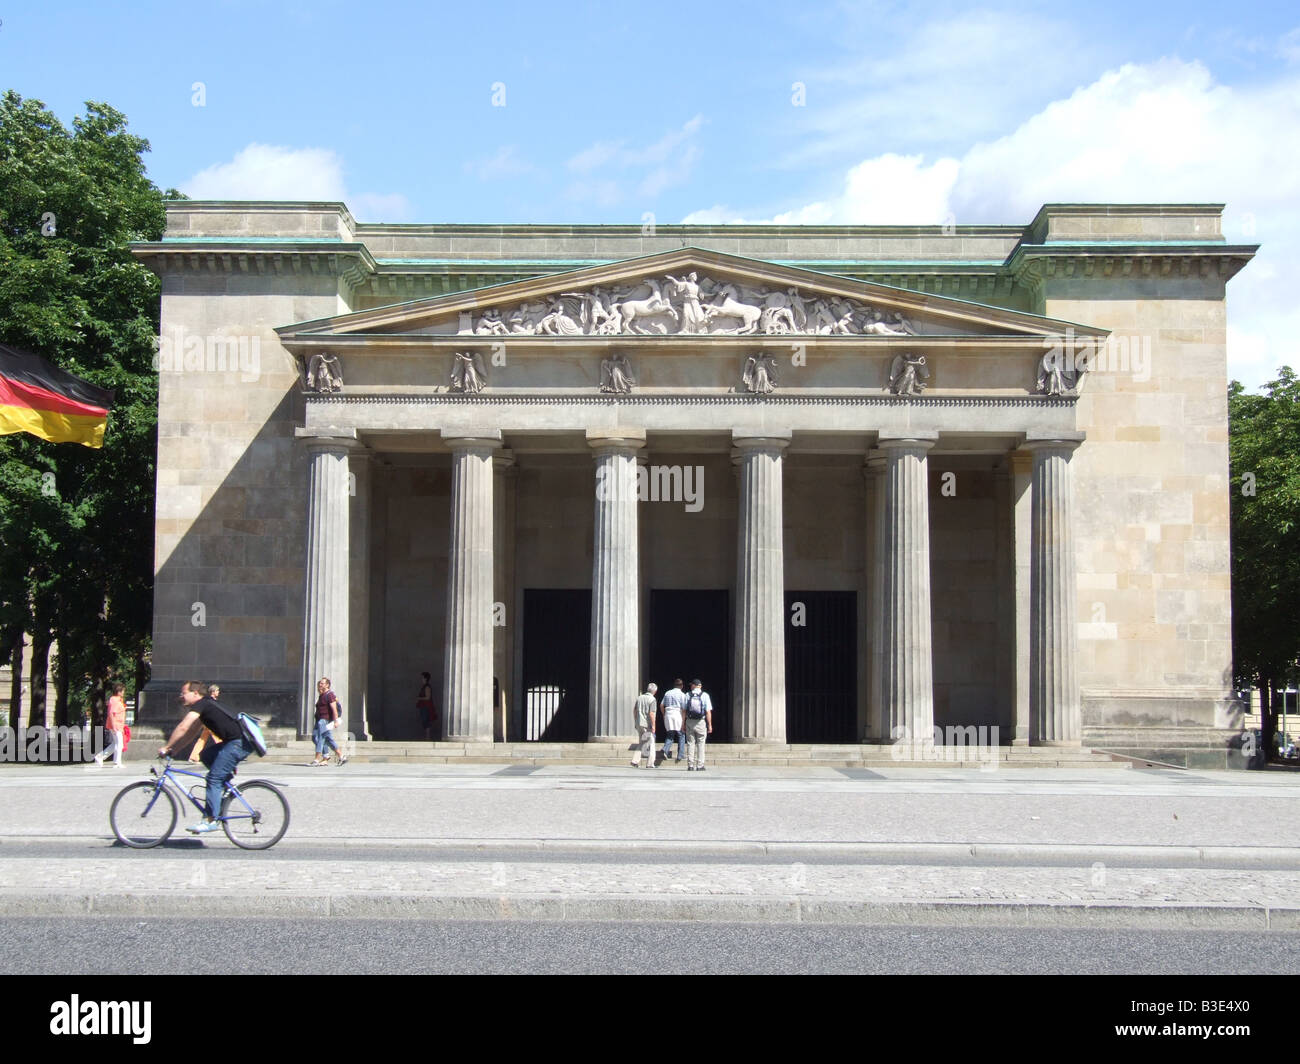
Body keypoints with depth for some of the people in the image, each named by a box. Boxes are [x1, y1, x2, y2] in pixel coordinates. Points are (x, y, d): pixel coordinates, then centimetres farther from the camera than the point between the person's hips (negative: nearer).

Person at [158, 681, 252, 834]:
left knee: (214, 778, -7)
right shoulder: (206, 706, 24)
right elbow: (191, 733, 27)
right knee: (207, 755, 16)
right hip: (237, 742, 9)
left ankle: (211, 820, -5)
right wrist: (173, 750, 21)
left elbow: (183, 728, -14)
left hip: (240, 742, -9)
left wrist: (166, 748, -6)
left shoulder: (201, 704, -5)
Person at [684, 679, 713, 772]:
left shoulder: (687, 695, 2)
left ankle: (690, 765, 4)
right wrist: (710, 725, -2)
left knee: (690, 743, 7)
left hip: (690, 722, 1)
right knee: (701, 744, 6)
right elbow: (708, 712, -6)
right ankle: (700, 765, 3)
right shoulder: (705, 695, -2)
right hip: (701, 722, -1)